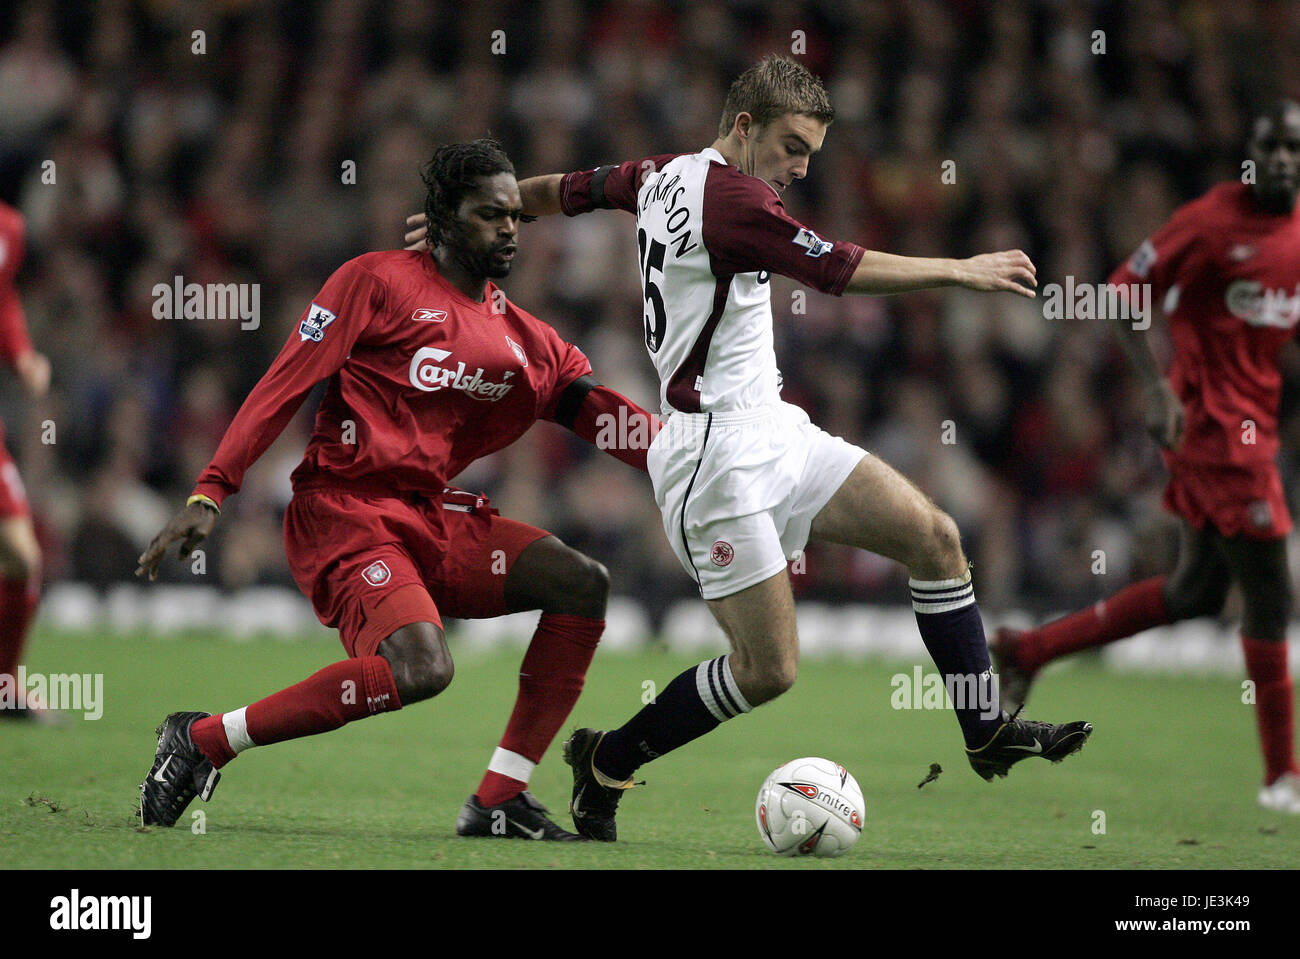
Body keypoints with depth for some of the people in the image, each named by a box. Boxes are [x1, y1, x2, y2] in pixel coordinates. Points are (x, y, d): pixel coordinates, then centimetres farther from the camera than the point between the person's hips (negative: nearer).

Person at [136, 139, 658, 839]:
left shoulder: (527, 343, 16)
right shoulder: (377, 281, -3)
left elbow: (603, 412, 12)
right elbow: (285, 385, -6)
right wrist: (210, 492, -13)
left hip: (431, 517, 8)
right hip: (345, 512, -7)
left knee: (583, 583, -8)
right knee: (420, 669, -30)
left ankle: (499, 801, -5)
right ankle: (202, 740, -16)